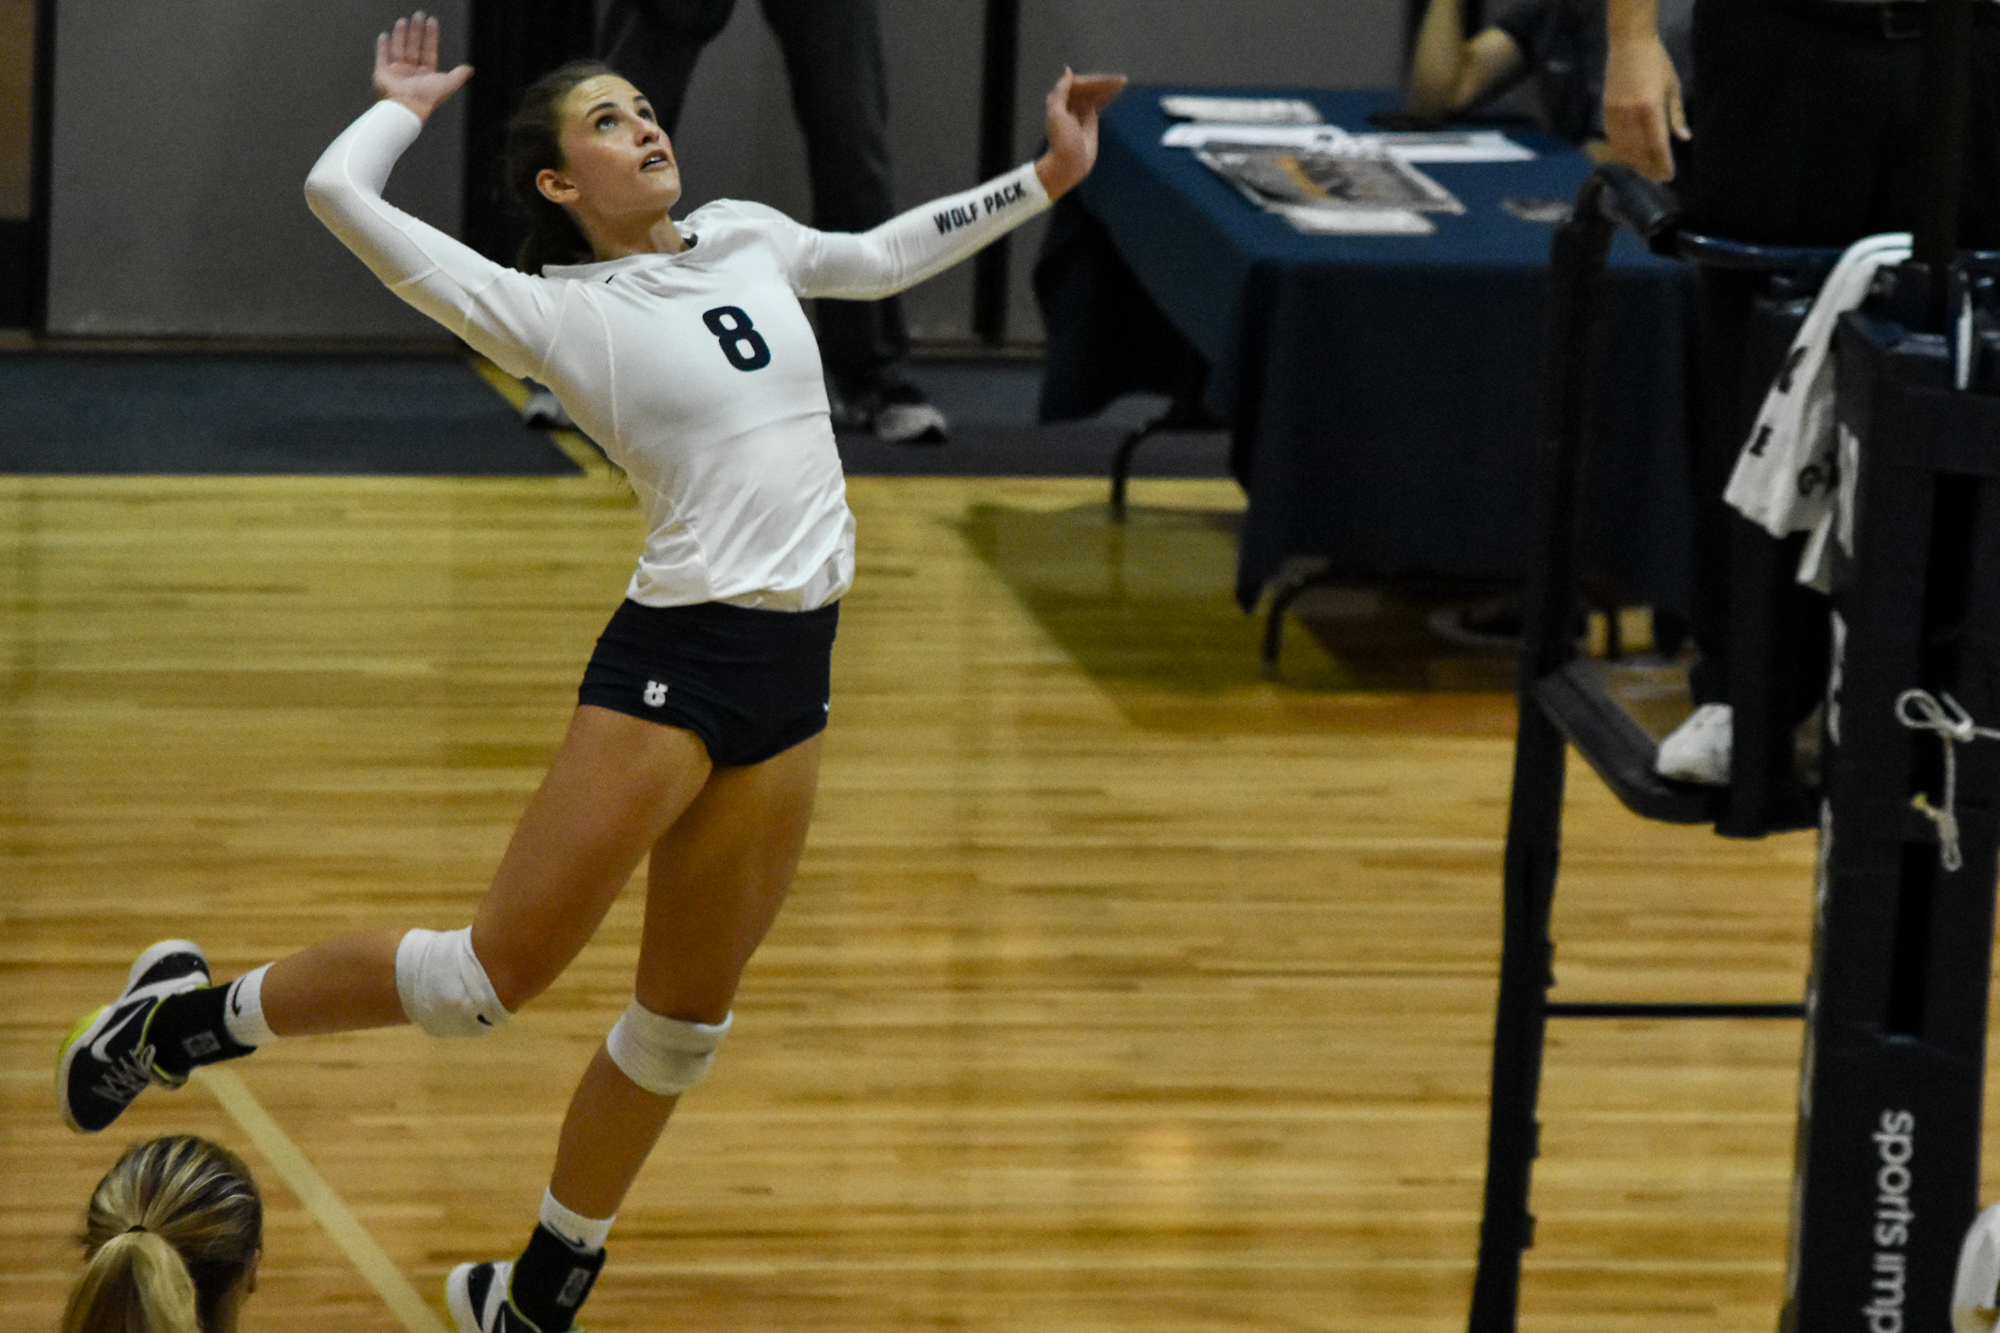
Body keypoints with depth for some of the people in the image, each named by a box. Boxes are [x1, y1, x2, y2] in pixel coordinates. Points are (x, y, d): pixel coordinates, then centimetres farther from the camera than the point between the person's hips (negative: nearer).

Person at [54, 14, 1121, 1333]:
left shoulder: (746, 237, 13)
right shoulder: (555, 311, -5)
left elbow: (884, 254, 33)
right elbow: (338, 192, -12)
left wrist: (1048, 178, 31)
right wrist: (410, 102, 7)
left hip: (794, 679, 6)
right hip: (672, 664, -6)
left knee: (686, 1019, 11)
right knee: (493, 976, -5)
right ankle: (187, 1018, 14)